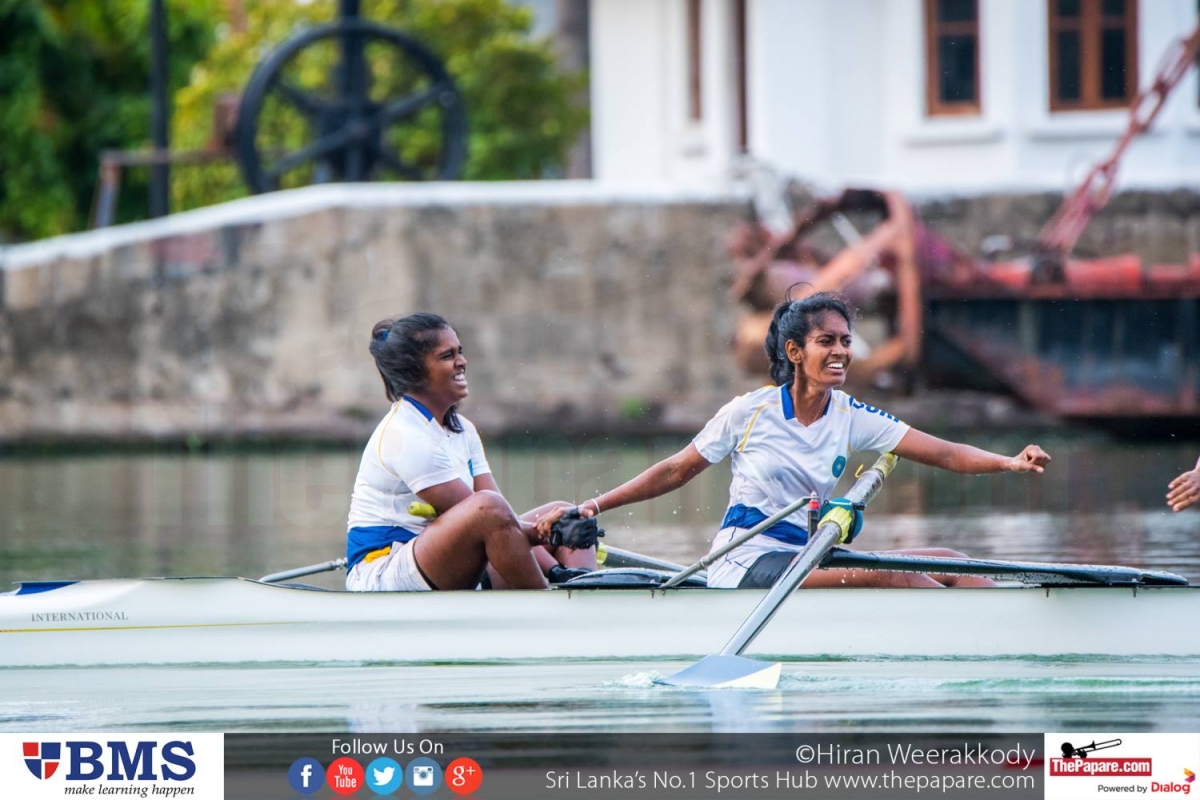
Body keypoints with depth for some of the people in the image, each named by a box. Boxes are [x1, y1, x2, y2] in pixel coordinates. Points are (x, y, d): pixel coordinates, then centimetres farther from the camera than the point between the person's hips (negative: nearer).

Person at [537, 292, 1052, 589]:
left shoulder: (852, 419, 6)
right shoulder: (751, 412, -2)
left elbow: (944, 453, -2)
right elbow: (678, 470, 7)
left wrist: (1010, 463, -19)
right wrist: (596, 506, 2)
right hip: (745, 568, -6)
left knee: (946, 564, -12)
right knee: (882, 574, -29)